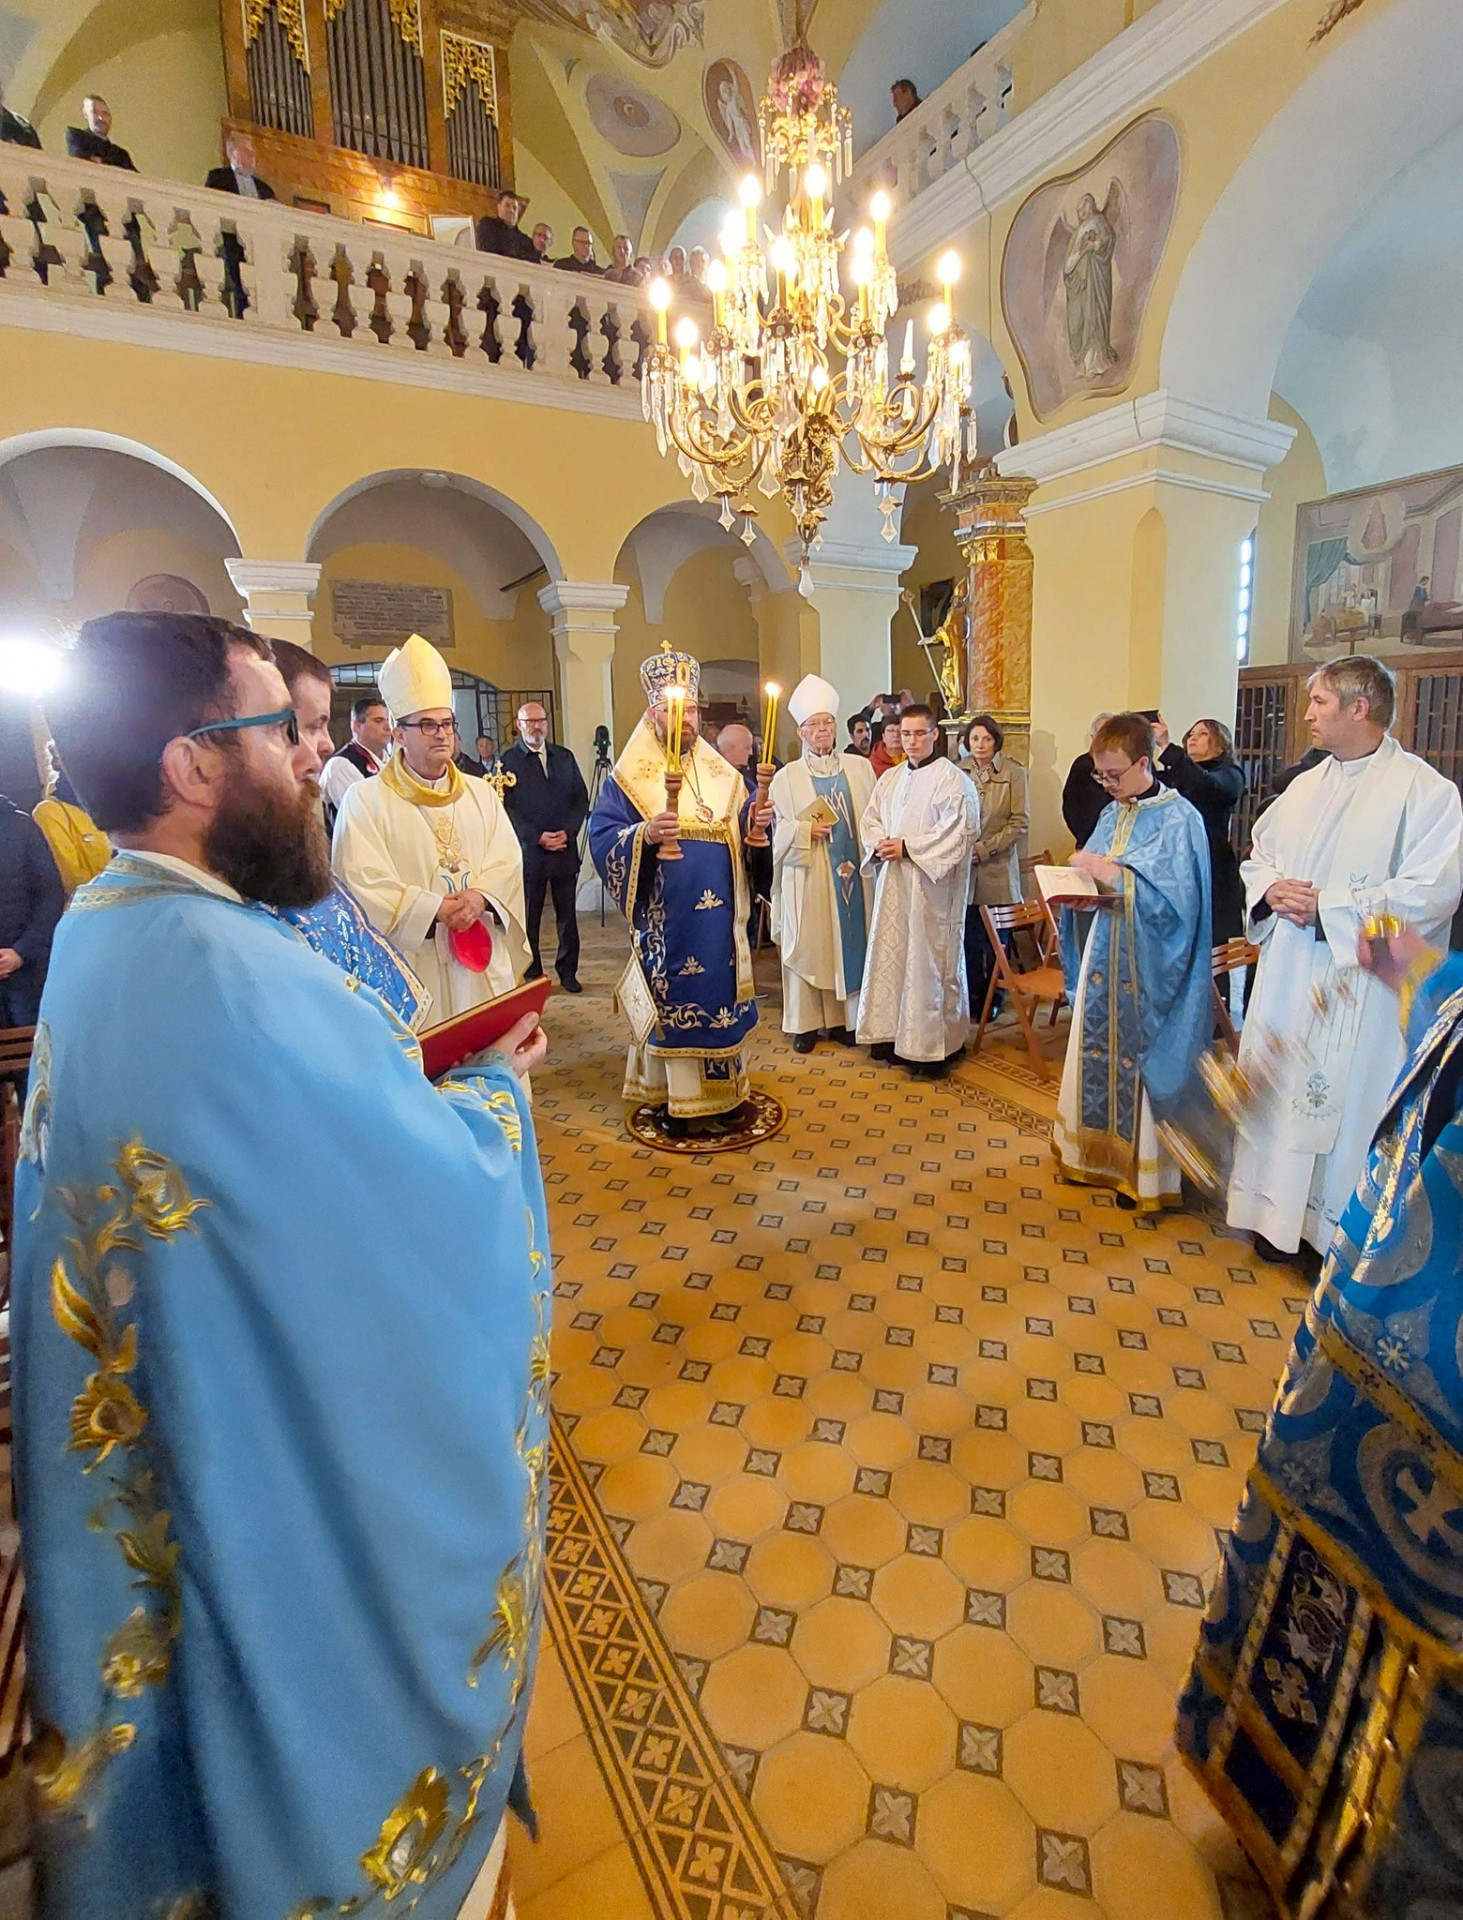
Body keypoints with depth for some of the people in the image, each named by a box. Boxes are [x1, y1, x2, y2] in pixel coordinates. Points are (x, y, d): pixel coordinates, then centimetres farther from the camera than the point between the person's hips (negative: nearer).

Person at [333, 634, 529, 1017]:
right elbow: (365, 883, -9)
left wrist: (481, 896, -16)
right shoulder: (365, 798, -1)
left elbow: (508, 860, 4)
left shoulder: (481, 793, 13)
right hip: (410, 968, -4)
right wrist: (437, 909, -18)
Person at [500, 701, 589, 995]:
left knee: (567, 916, 8)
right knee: (529, 918, 4)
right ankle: (531, 974, 14)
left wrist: (568, 832, -6)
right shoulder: (508, 761, 0)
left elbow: (581, 798, 9)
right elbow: (505, 807, -6)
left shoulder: (565, 757, 13)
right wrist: (537, 837, -14)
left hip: (565, 850, 3)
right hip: (529, 852, -3)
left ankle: (568, 971, 19)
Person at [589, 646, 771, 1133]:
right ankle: (680, 1101, 16)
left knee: (722, 995, 11)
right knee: (674, 1001, 2)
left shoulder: (722, 775, 12)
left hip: (721, 916, 5)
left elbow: (741, 833, 13)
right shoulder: (627, 778, -2)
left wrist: (757, 820, -8)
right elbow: (601, 839, -9)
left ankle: (724, 1091, 27)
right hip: (665, 920, -4)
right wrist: (644, 834, -27)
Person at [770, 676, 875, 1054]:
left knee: (850, 941, 6)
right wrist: (807, 830, -16)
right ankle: (806, 1022, 12)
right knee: (808, 946, 2)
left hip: (854, 873, 2)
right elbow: (777, 830, -1)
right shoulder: (787, 776, 2)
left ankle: (843, 1017, 19)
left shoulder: (860, 768, 9)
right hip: (807, 877, -2)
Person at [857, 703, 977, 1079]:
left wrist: (907, 847, -16)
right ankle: (892, 1033, 21)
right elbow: (870, 819, 15)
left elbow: (957, 831, -15)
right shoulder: (890, 778, 15)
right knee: (891, 954, 9)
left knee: (929, 959, -2)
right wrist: (880, 845, -6)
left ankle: (932, 1045, 7)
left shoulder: (951, 779, -6)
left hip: (931, 886, -6)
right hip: (892, 882, 7)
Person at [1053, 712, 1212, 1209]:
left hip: (1148, 966, -6)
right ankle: (1098, 1154, 28)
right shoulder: (1112, 814, 9)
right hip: (1105, 958, 7)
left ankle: (1144, 1172, 18)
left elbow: (1177, 899, -20)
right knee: (1098, 1052, 12)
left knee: (1140, 1060, 2)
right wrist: (1080, 891, -7)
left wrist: (1110, 875, -22)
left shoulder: (1179, 818, -11)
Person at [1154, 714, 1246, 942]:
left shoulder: (1230, 774, 4)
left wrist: (1167, 746, -23)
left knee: (1212, 944, -9)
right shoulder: (1175, 776, 22)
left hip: (1211, 870, -4)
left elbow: (1209, 785, -18)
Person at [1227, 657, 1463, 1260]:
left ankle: (1341, 1229, 19)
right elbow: (1257, 854, 17)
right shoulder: (1306, 786, 12)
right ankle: (1280, 1214, 29)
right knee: (1280, 1091, 13)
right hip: (1287, 978, 6)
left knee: (1350, 1105, 2)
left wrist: (1326, 907, -19)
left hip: (1361, 989, -6)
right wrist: (1271, 889, -5)